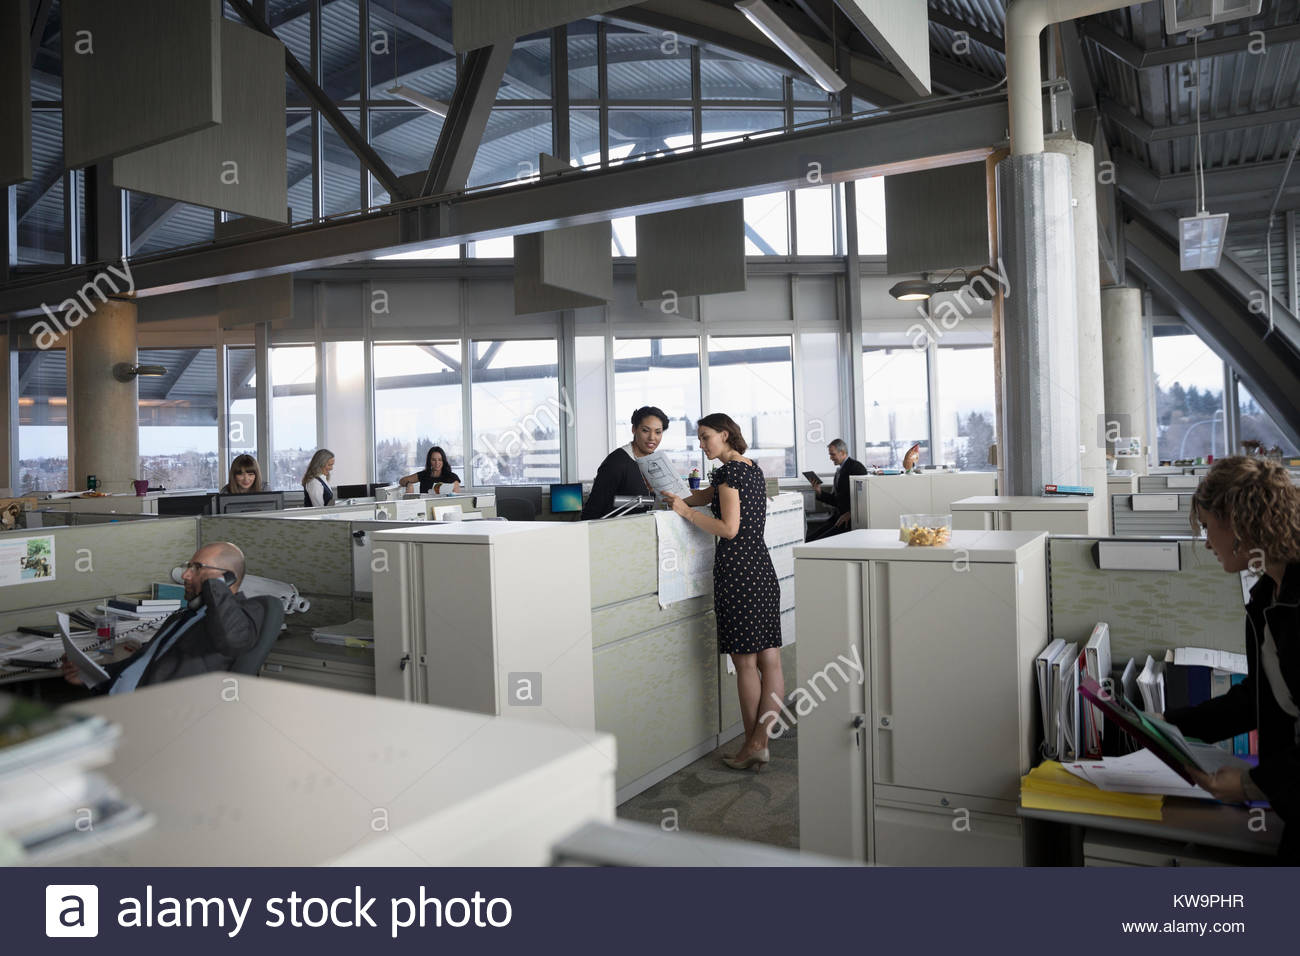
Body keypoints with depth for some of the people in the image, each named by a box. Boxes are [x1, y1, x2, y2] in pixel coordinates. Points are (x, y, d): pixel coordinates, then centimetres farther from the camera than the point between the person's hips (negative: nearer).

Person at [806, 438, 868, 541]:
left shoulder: (856, 466, -8)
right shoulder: (839, 471, 19)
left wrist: (849, 514, -17)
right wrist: (819, 491, 4)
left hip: (850, 520, -9)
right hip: (838, 518, 9)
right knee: (809, 539, -7)